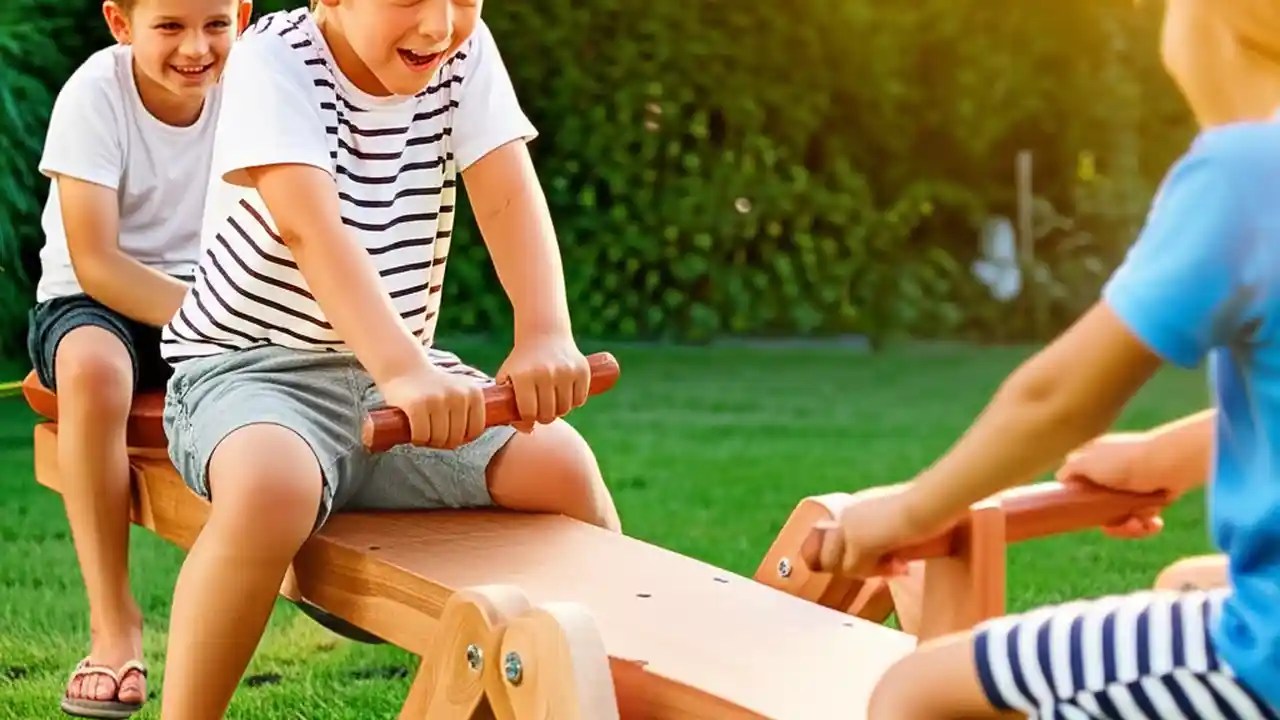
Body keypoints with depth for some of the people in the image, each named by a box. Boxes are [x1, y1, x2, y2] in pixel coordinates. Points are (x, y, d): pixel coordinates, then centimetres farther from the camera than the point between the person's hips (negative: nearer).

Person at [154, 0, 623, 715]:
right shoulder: (274, 62, -15)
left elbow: (510, 198, -12)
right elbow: (311, 228, -31)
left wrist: (546, 336, -32)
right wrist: (404, 370, -47)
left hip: (399, 368, 5)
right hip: (247, 364, -5)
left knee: (559, 465, -18)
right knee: (272, 487, -37)